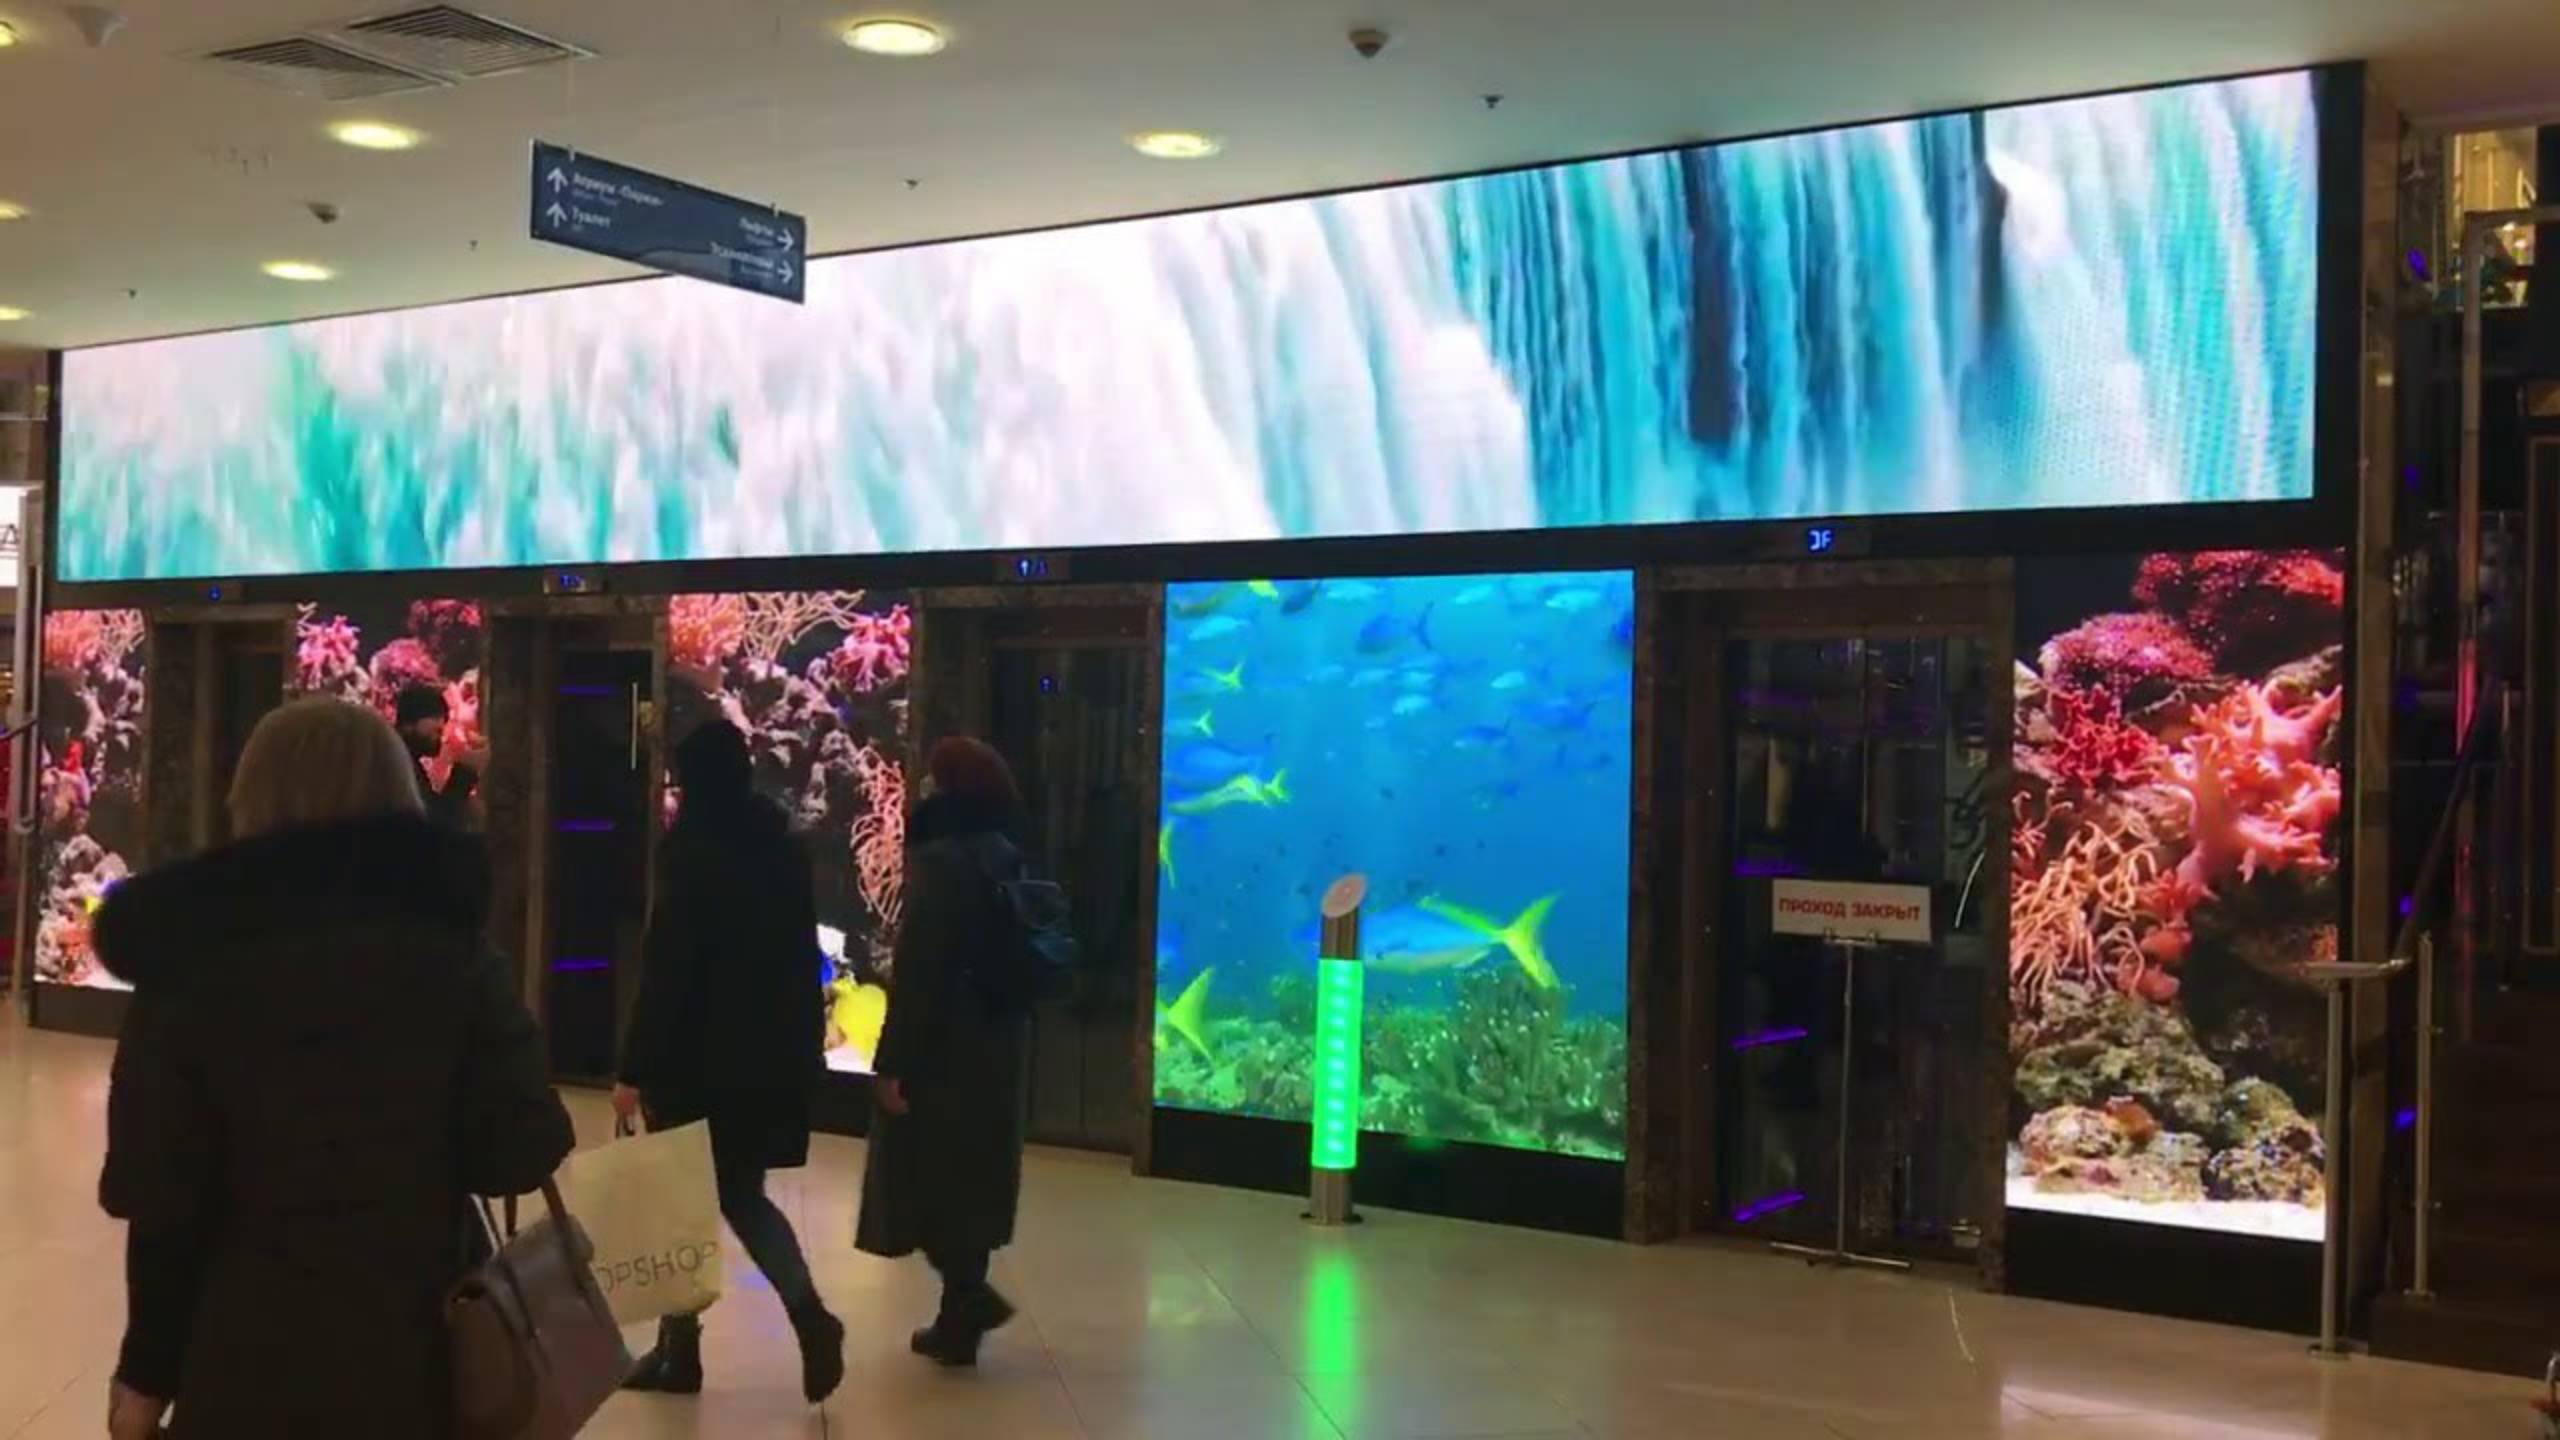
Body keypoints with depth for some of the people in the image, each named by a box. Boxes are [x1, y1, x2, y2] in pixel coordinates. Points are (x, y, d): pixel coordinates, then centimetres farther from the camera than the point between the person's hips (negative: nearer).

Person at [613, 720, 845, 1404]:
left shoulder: (693, 851, -13)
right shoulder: (782, 846, 7)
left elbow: (665, 967, -16)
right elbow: (801, 956, 11)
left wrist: (636, 1068, -13)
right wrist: (804, 1044, 18)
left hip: (700, 1053, -6)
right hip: (769, 1053, 6)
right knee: (740, 1194, 14)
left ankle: (679, 1351, 15)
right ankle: (809, 1314, -4)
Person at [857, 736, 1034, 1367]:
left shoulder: (940, 862, -18)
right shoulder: (1009, 859, 7)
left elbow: (916, 971, -20)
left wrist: (892, 1062, -17)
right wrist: (1005, 1033, 18)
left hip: (943, 1050, -8)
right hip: (997, 1044, 8)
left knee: (934, 1179, 5)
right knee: (969, 1175, 17)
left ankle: (963, 1314, 7)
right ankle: (966, 1302, 23)